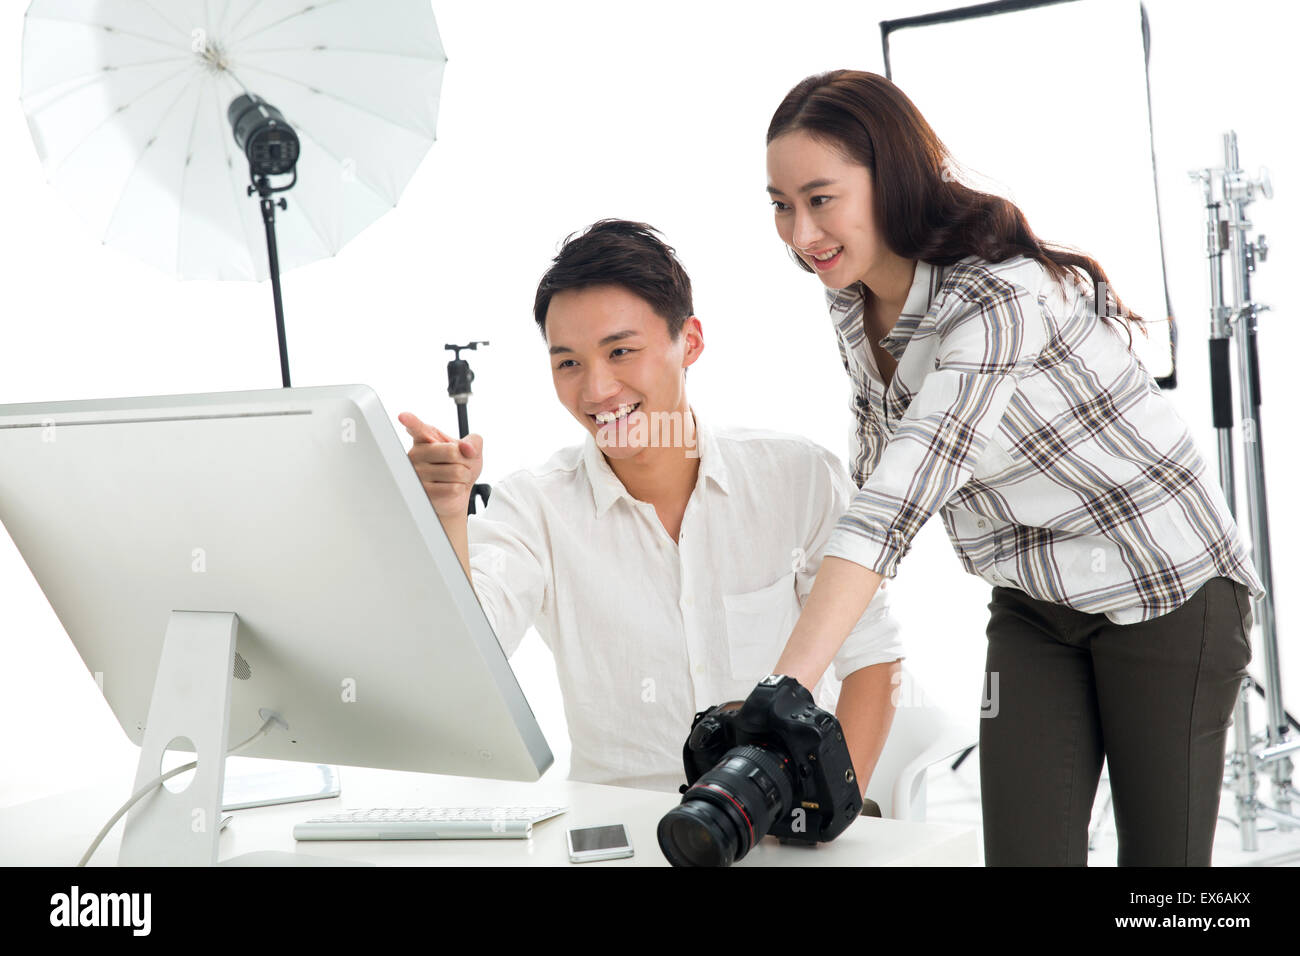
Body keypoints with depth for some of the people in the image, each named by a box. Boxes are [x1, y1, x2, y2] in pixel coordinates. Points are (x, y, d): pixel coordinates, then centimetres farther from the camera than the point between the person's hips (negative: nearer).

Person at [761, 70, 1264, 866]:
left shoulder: (1001, 300, -29)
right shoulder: (854, 305, -3)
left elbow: (896, 503, -40)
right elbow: (875, 472, 7)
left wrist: (782, 694, -47)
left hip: (1171, 593, -7)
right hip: (1032, 609, 7)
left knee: (1161, 852, 3)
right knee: (1024, 850, 0)